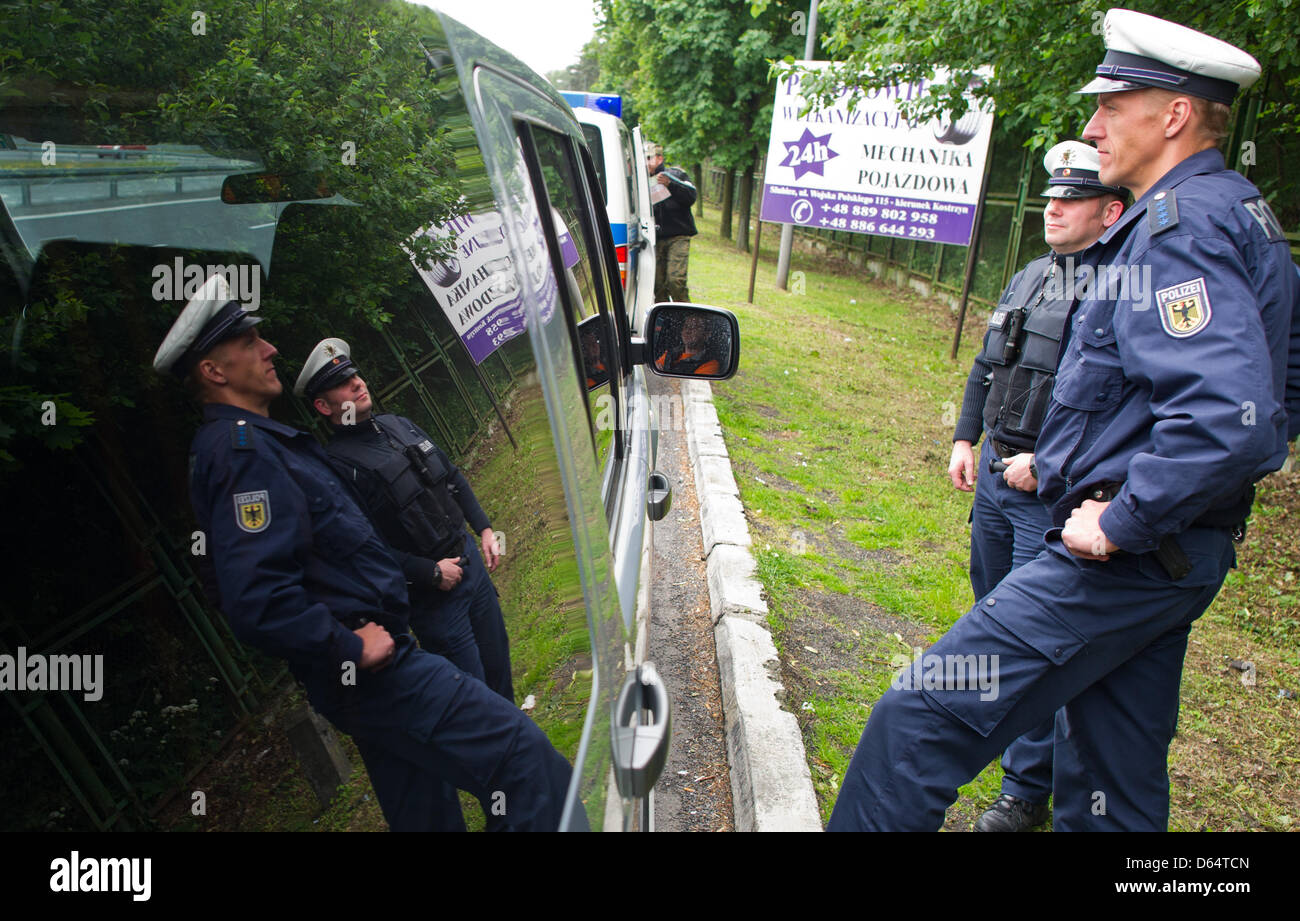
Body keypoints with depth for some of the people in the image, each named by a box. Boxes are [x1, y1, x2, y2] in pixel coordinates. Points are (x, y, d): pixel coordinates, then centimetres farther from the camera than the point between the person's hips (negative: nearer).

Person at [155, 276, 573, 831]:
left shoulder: (255, 440, 16)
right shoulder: (242, 449, -18)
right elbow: (257, 601, -29)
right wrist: (351, 650, -19)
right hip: (374, 675, -10)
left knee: (425, 812, 20)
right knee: (523, 754, -13)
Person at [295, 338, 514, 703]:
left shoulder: (399, 425, 7)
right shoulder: (338, 464, -18)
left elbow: (453, 477, 16)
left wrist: (484, 529, 9)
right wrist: (432, 572, -18)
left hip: (470, 560, 8)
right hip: (432, 597, -7)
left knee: (498, 660, 21)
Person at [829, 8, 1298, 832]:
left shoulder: (1178, 227, -17)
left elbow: (1225, 417, -31)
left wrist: (1118, 525, -20)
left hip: (1124, 561, -10)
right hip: (1178, 559, 10)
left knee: (923, 716, -8)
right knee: (1117, 779, 21)